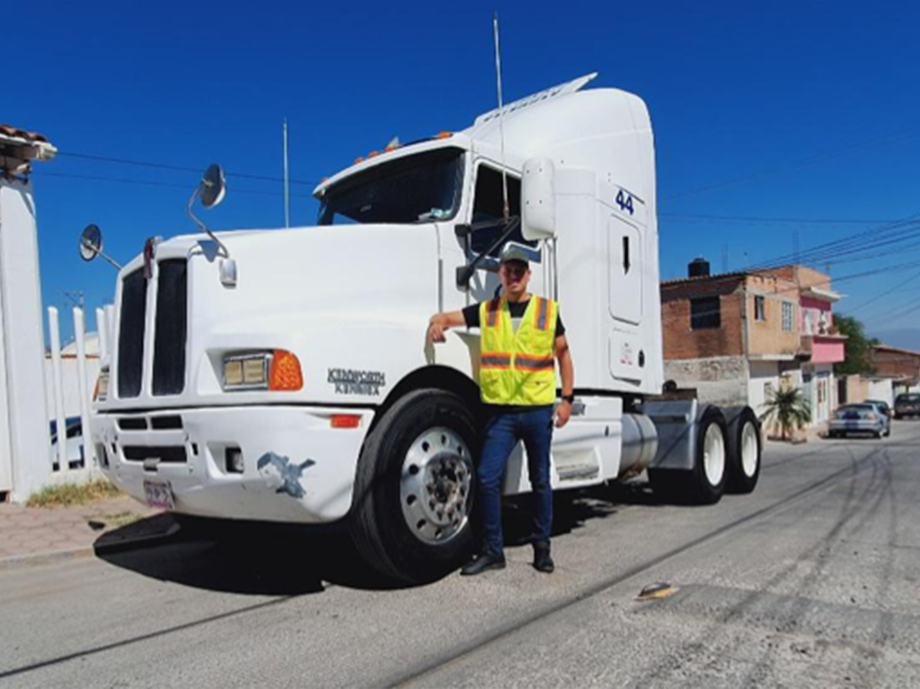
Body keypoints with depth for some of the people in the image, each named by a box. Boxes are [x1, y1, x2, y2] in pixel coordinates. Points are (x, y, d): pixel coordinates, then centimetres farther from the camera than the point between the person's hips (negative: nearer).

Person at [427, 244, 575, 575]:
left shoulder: (548, 310, 4)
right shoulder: (486, 310, 6)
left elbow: (563, 355, 10)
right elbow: (447, 317, 7)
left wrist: (567, 399, 3)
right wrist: (437, 322, -18)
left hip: (538, 410, 0)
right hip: (500, 411, 0)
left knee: (540, 481, 10)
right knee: (487, 477, -7)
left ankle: (542, 546, 26)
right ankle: (492, 550, 8)